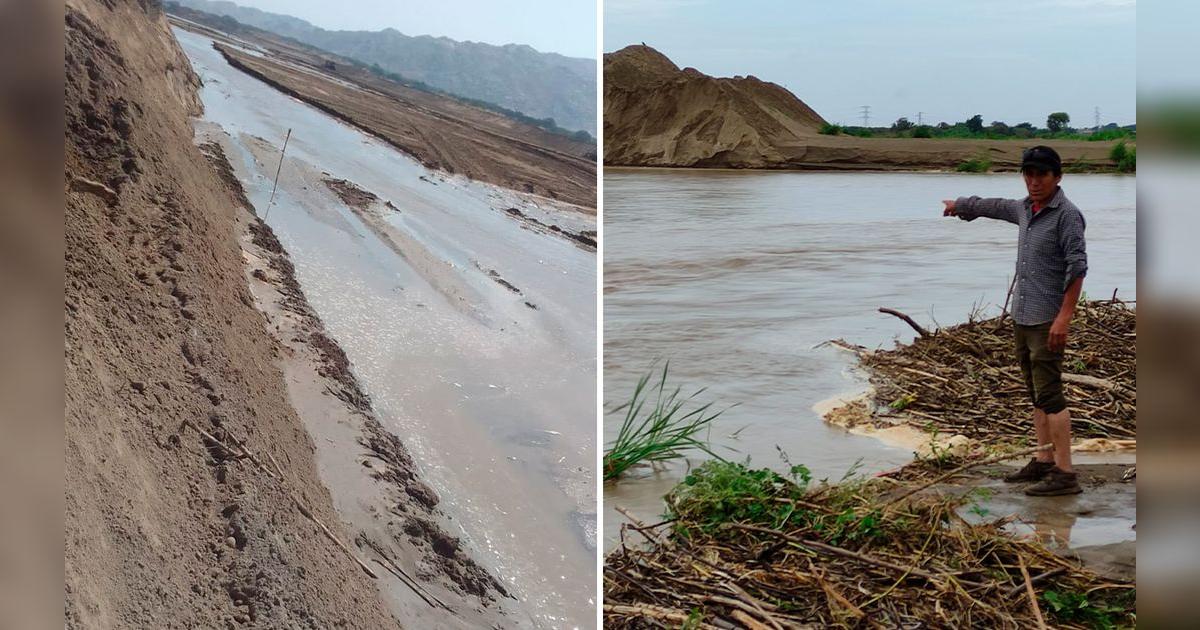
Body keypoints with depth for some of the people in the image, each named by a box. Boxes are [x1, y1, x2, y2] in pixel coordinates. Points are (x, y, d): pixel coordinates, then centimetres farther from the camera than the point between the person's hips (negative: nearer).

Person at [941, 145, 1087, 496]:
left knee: (1049, 394, -11)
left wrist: (1064, 317, -23)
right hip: (1022, 317, 8)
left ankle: (1065, 474, -10)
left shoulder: (1067, 214, -11)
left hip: (1047, 320, -8)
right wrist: (959, 205, 50)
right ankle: (1044, 462, 17)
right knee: (1036, 394, 11)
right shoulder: (1025, 209, 12)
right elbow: (993, 207, 33)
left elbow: (1077, 267, -17)